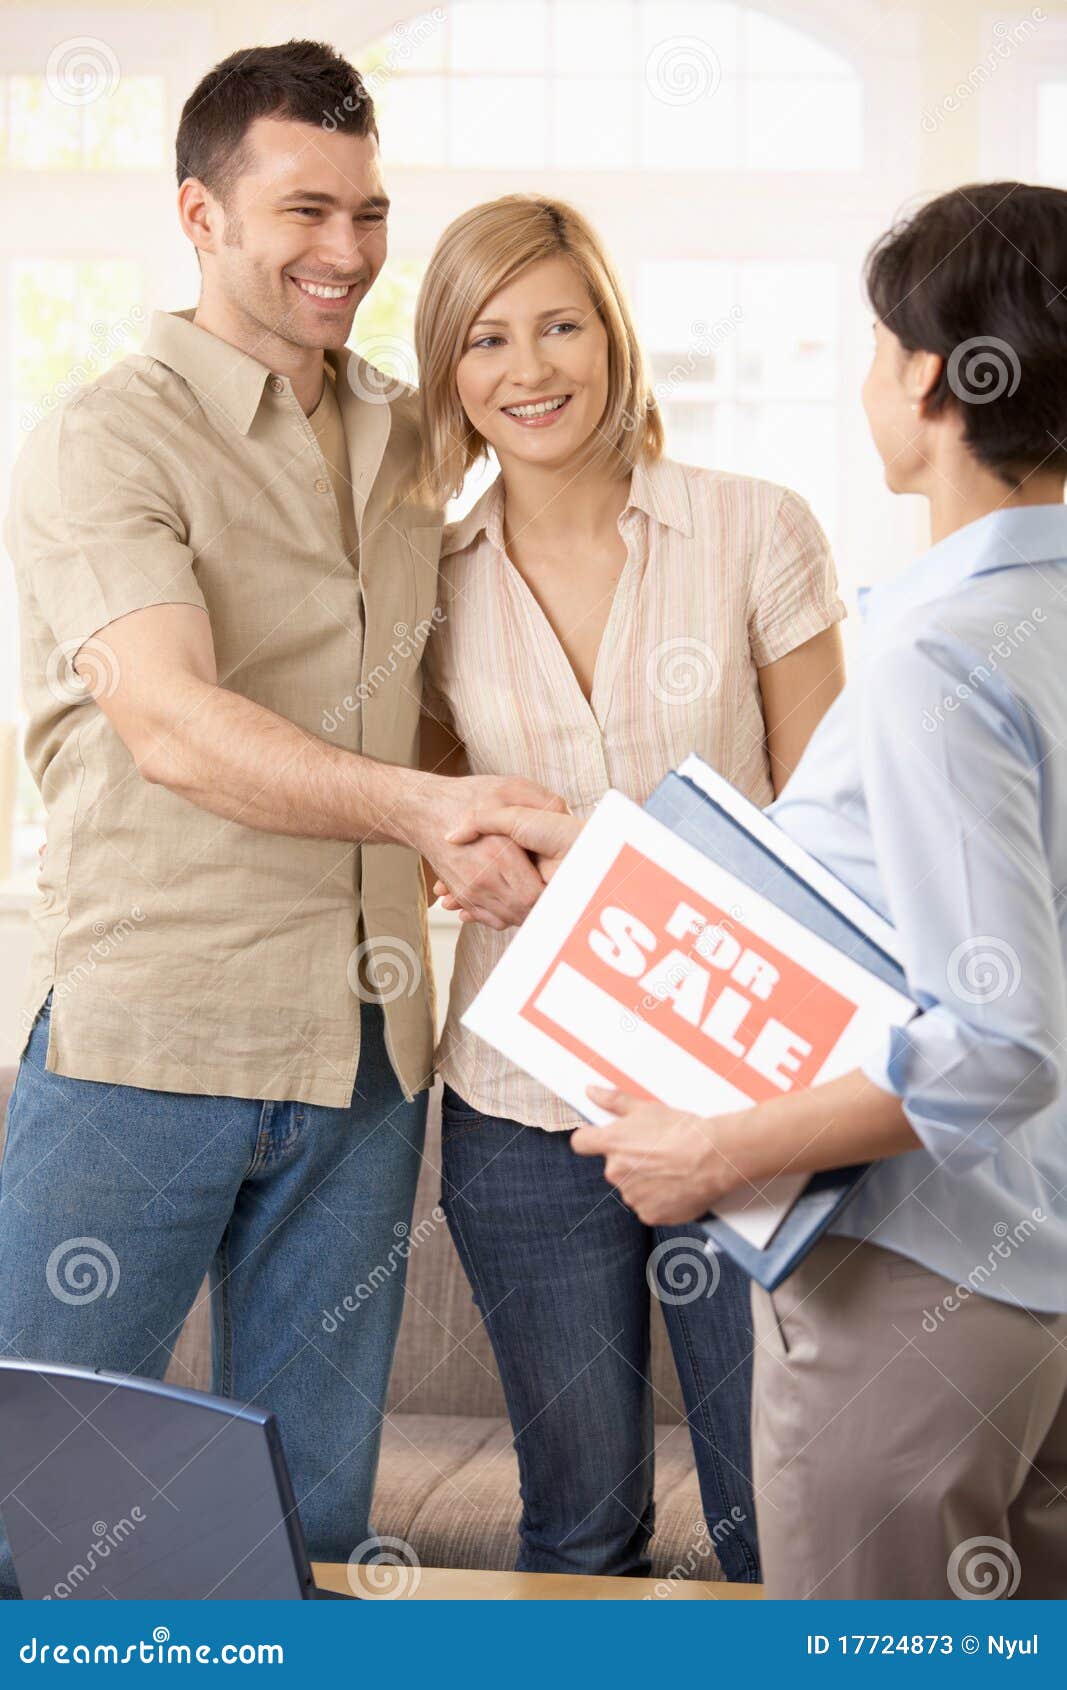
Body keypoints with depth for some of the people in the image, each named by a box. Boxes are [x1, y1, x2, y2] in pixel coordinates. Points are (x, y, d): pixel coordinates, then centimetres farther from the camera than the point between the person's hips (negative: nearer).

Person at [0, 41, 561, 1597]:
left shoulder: (409, 442, 14)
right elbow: (171, 725, -20)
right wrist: (420, 807, -34)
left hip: (360, 1053, 5)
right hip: (141, 1040, -5)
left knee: (313, 1501, 12)